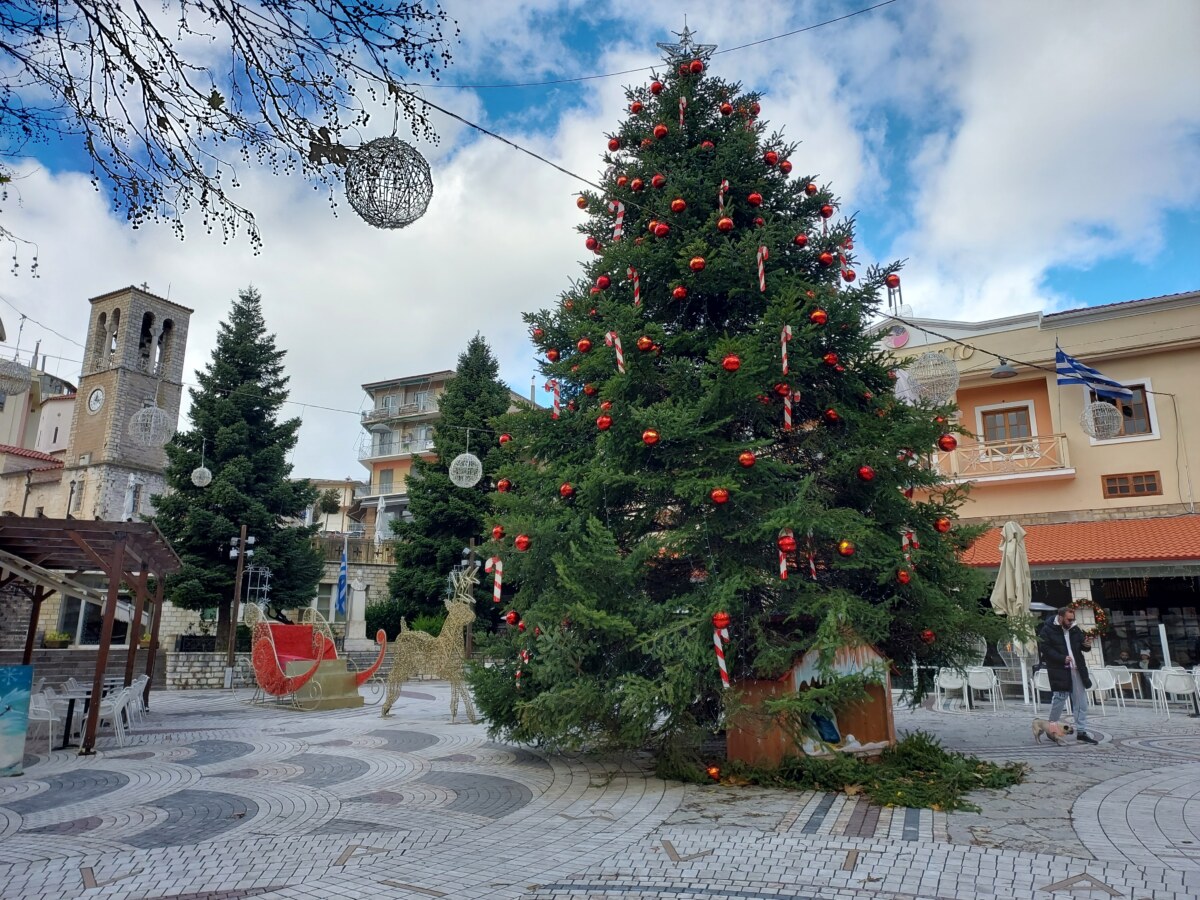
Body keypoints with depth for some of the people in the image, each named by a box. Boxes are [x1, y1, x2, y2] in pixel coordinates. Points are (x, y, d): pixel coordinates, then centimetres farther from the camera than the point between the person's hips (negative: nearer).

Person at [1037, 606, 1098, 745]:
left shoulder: (1075, 629, 10)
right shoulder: (1048, 630, -9)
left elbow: (1081, 646, 18)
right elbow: (1044, 648, -13)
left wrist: (1086, 645, -5)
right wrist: (1062, 658, -21)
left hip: (1076, 670, 6)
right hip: (1059, 671, -6)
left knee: (1081, 702, 6)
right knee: (1059, 698, -4)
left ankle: (1081, 732, 12)